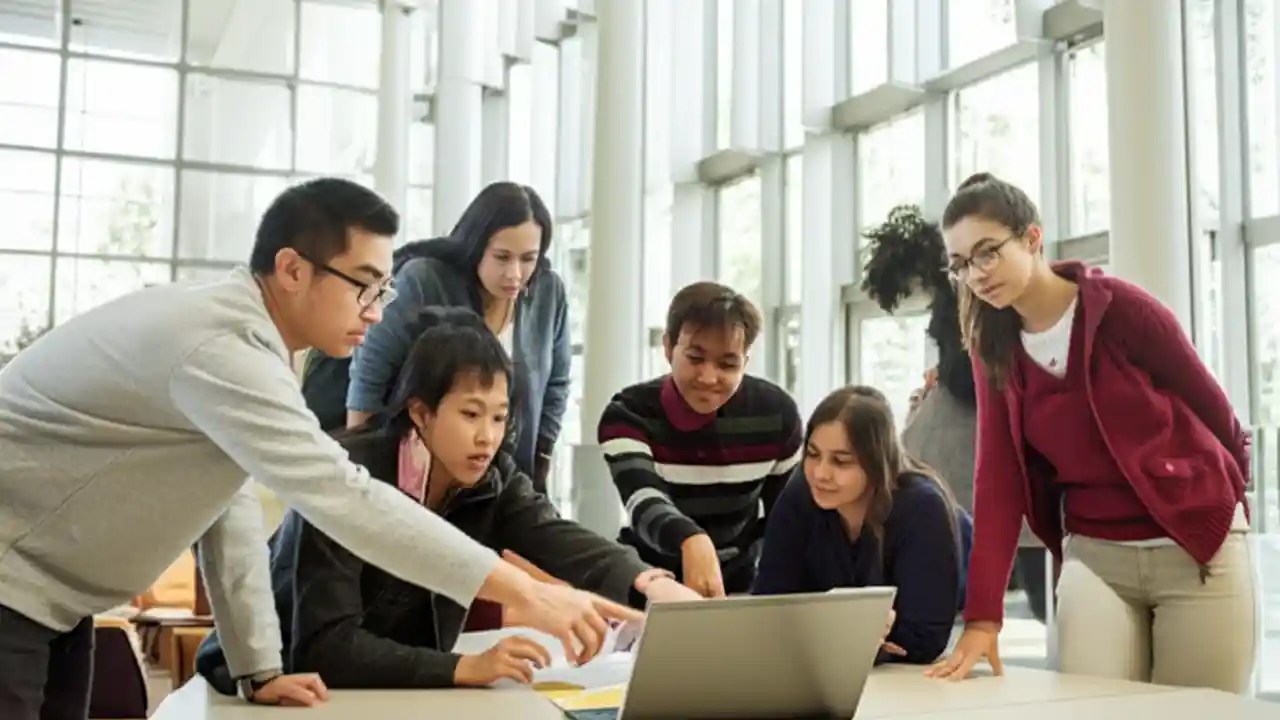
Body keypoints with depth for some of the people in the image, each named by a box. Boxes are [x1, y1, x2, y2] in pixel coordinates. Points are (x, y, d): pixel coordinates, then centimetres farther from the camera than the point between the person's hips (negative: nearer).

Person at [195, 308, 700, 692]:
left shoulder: (494, 483, -8)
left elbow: (564, 545, -26)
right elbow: (322, 648, -29)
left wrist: (649, 583, -46)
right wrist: (464, 668, -38)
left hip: (394, 692, 4)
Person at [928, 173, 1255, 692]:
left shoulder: (1119, 307, -13)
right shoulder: (994, 349, -1)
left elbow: (1209, 404, 0)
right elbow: (996, 479, -8)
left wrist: (1230, 493, 16)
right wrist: (982, 615, -17)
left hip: (1200, 546, -3)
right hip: (1093, 554, 3)